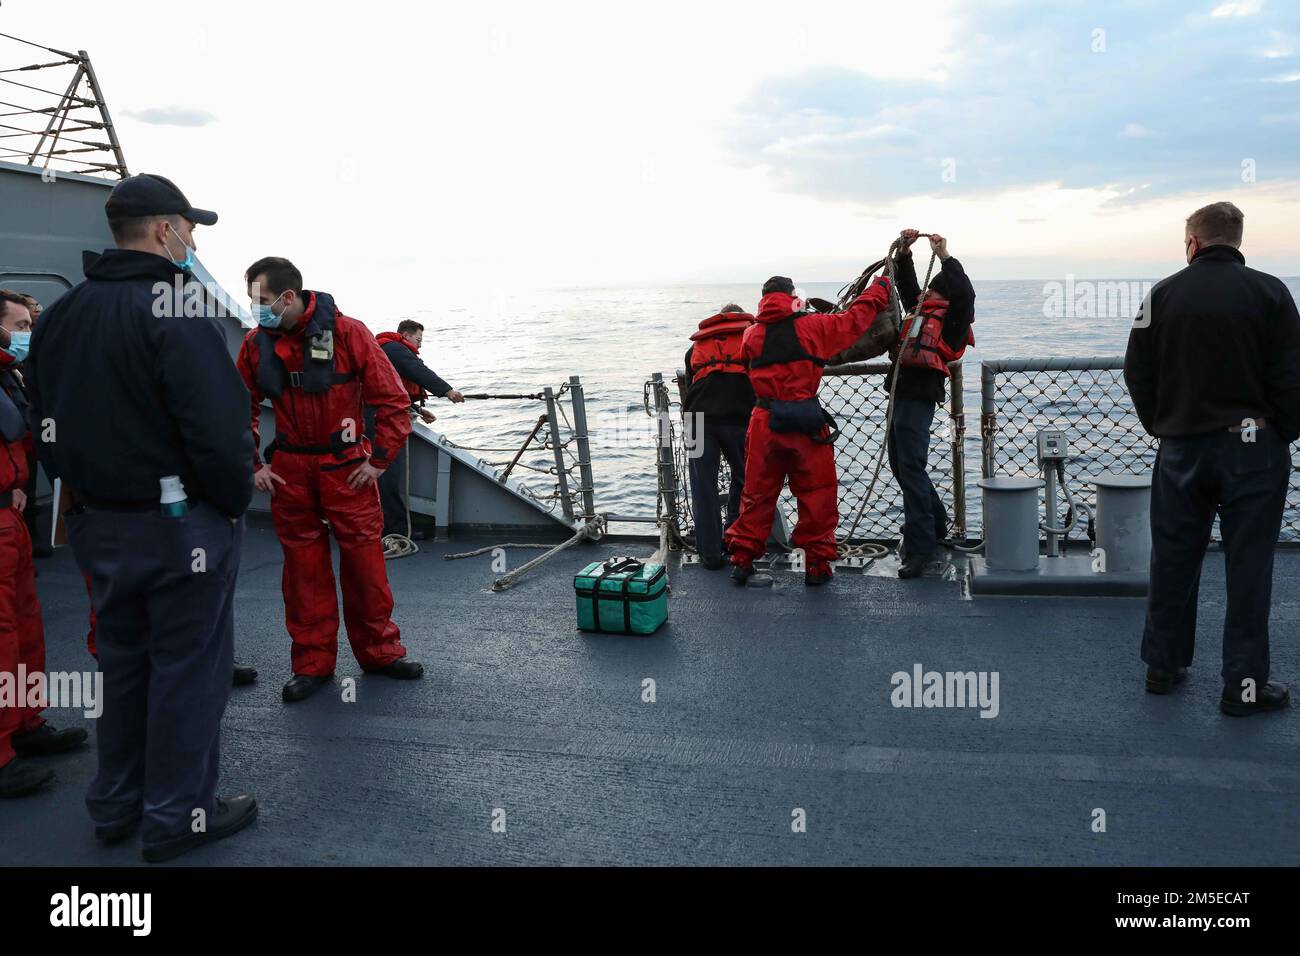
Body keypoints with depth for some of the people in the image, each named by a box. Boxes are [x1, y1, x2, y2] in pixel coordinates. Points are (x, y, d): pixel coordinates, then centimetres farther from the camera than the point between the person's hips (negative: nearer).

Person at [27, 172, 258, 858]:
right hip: (180, 525, -8)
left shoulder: (59, 316, 9)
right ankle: (177, 816, 17)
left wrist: (83, 493, 16)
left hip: (96, 525, 8)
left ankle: (115, 807, 33)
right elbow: (218, 431, -25)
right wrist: (235, 502, -10)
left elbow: (46, 424, 12)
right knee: (187, 667, 6)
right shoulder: (175, 312, -18)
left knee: (121, 661, 20)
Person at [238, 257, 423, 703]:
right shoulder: (257, 343, 1)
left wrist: (378, 459, -8)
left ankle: (379, 651, 20)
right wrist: (252, 464, 6)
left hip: (347, 468, -3)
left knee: (364, 560, 3)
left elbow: (393, 399, -7)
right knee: (303, 565, 8)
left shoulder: (347, 332, -10)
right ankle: (312, 662, 19)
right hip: (289, 470, 3)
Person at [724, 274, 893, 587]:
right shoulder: (811, 326, -1)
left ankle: (742, 560, 14)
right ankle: (817, 565, 12)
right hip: (806, 424, -3)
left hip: (764, 423, 3)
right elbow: (855, 319, 8)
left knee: (757, 494, 13)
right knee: (817, 495, 8)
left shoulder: (752, 335, 6)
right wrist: (879, 289, 24)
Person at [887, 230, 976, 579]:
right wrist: (904, 252, 18)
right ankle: (936, 523, 34)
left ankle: (919, 547, -13)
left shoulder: (953, 317, -1)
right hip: (901, 392, 9)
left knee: (911, 467, -14)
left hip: (919, 397, -9)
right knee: (900, 465, 17)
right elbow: (907, 284, 30)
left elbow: (965, 293, -18)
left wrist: (945, 256, -15)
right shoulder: (921, 309, 21)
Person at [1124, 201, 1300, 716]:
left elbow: (1137, 374, 3)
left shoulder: (1162, 295, 0)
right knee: (1248, 567, 4)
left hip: (1181, 449, 2)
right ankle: (1244, 685, 9)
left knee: (1173, 562, 12)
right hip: (1253, 448, -2)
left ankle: (1163, 666, 21)